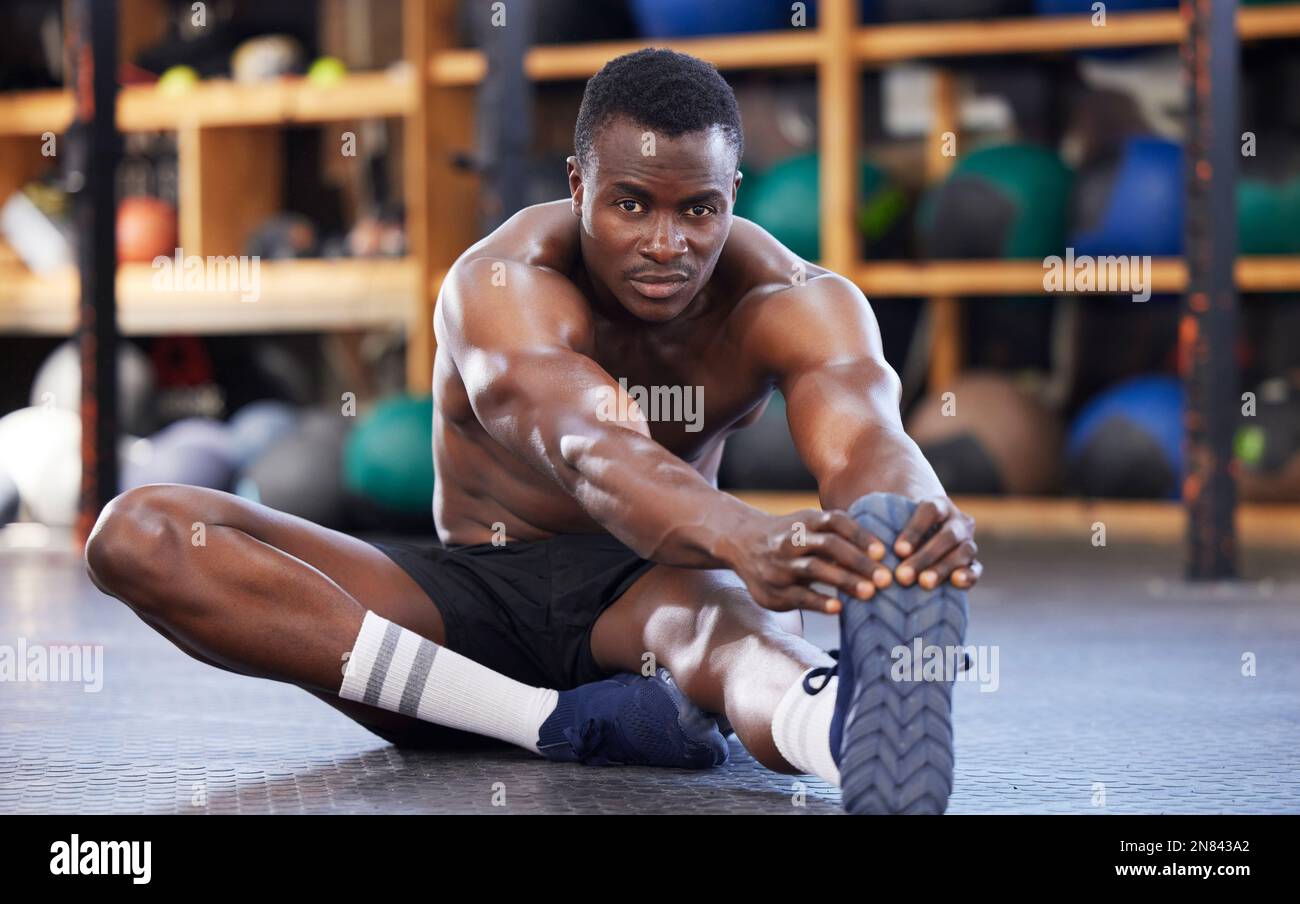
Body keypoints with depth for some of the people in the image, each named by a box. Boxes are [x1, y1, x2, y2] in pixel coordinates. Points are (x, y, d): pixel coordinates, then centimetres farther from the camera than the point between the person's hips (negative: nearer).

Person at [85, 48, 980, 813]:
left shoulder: (791, 301, -13)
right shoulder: (503, 289, -22)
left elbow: (867, 441, -34)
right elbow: (592, 455, -42)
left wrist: (920, 524, -61)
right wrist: (744, 538, -65)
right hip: (473, 595, 1)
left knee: (718, 607, -41)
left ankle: (855, 732, -81)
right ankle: (560, 719, -38)